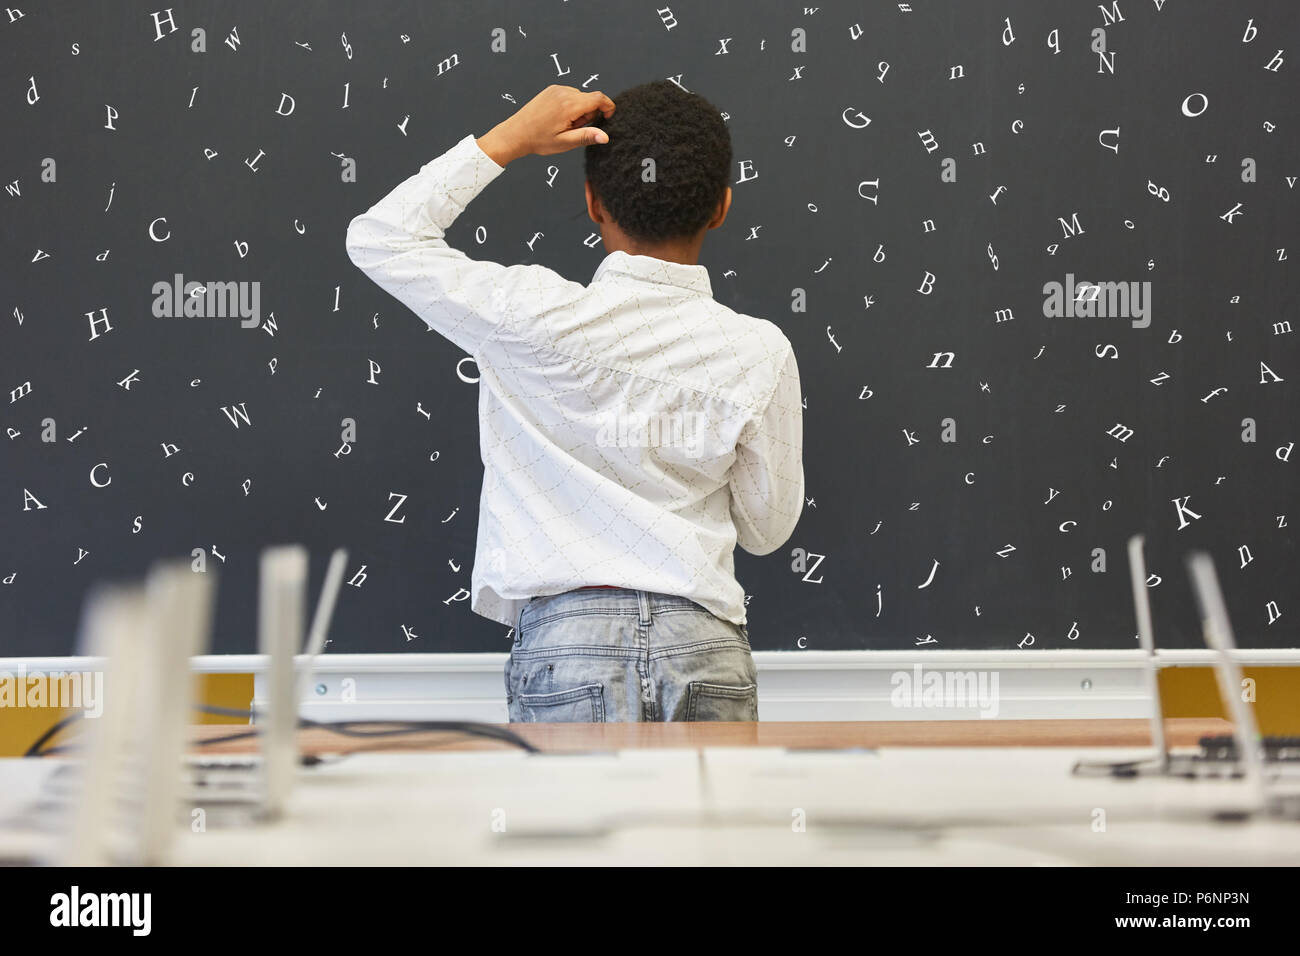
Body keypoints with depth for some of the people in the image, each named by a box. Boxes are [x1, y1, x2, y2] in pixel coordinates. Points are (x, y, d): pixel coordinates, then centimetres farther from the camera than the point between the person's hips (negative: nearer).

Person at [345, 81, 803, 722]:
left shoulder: (537, 320, -7)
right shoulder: (760, 353, -1)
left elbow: (379, 239, 5)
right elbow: (767, 528, 10)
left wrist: (509, 139, 3)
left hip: (568, 630, -1)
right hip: (706, 645, 2)